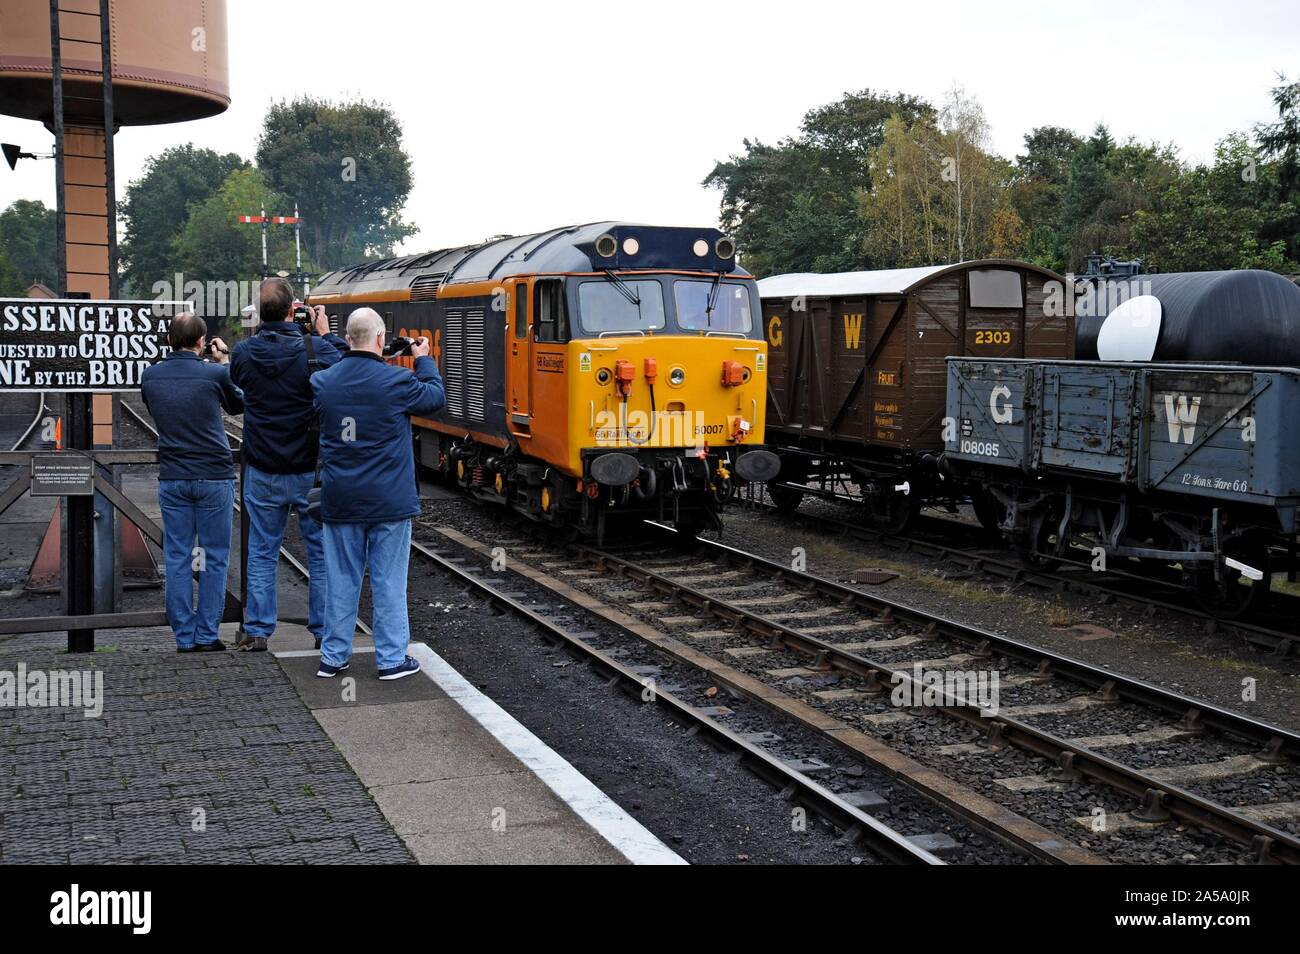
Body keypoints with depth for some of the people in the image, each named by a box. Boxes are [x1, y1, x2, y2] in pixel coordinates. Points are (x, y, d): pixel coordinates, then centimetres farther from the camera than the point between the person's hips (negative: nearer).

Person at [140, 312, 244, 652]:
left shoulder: (150, 375, 1)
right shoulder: (214, 374, -9)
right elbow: (237, 405, 11)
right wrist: (225, 363, 18)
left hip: (172, 479, 3)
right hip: (214, 476, -3)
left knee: (177, 558, 7)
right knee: (214, 558, 6)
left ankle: (184, 637, 9)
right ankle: (207, 636, 7)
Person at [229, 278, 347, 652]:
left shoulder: (243, 352, -6)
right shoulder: (316, 349, -15)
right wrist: (326, 333, 10)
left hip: (262, 472, 2)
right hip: (311, 471, -2)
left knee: (262, 551, 13)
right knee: (322, 550, 11)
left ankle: (257, 631, 16)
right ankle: (325, 630, 16)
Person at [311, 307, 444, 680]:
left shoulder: (323, 381, -3)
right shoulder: (397, 381, -13)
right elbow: (435, 397, 4)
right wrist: (424, 360, 19)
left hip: (340, 501, 4)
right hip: (389, 501, -3)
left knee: (341, 580, 12)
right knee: (389, 582, 5)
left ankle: (333, 657, 19)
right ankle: (391, 659, 11)